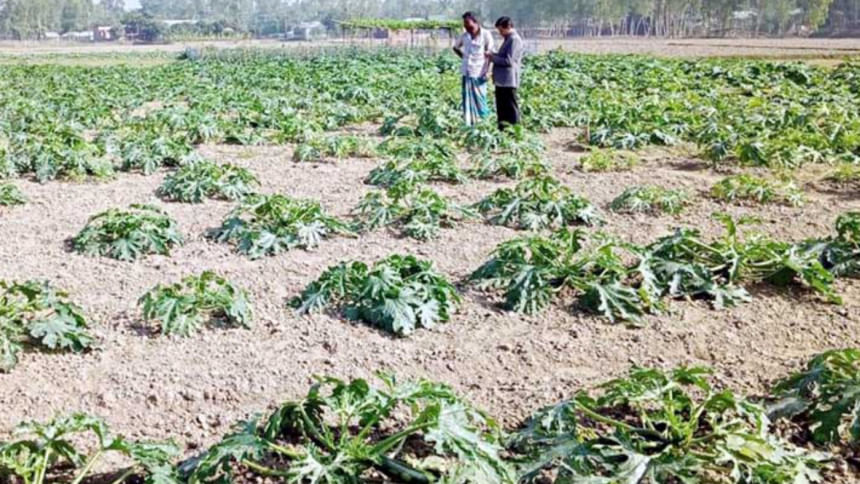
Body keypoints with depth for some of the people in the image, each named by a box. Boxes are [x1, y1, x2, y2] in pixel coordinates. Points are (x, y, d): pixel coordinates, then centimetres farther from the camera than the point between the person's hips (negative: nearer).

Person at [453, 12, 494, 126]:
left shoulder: (486, 35, -6)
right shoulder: (465, 36, 5)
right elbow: (456, 47, 23)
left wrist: (487, 71, -12)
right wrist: (463, 56, 8)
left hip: (479, 74, -4)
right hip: (467, 73, 4)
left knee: (480, 100, 1)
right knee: (468, 100, 4)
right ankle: (469, 126, 10)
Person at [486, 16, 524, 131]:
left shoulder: (514, 40, -13)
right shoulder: (508, 39, 18)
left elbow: (509, 61, -19)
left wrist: (493, 57, -10)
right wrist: (493, 55, 8)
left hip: (508, 81, -10)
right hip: (501, 81, 10)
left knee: (511, 109, -5)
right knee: (501, 108, 15)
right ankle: (502, 131, 23)